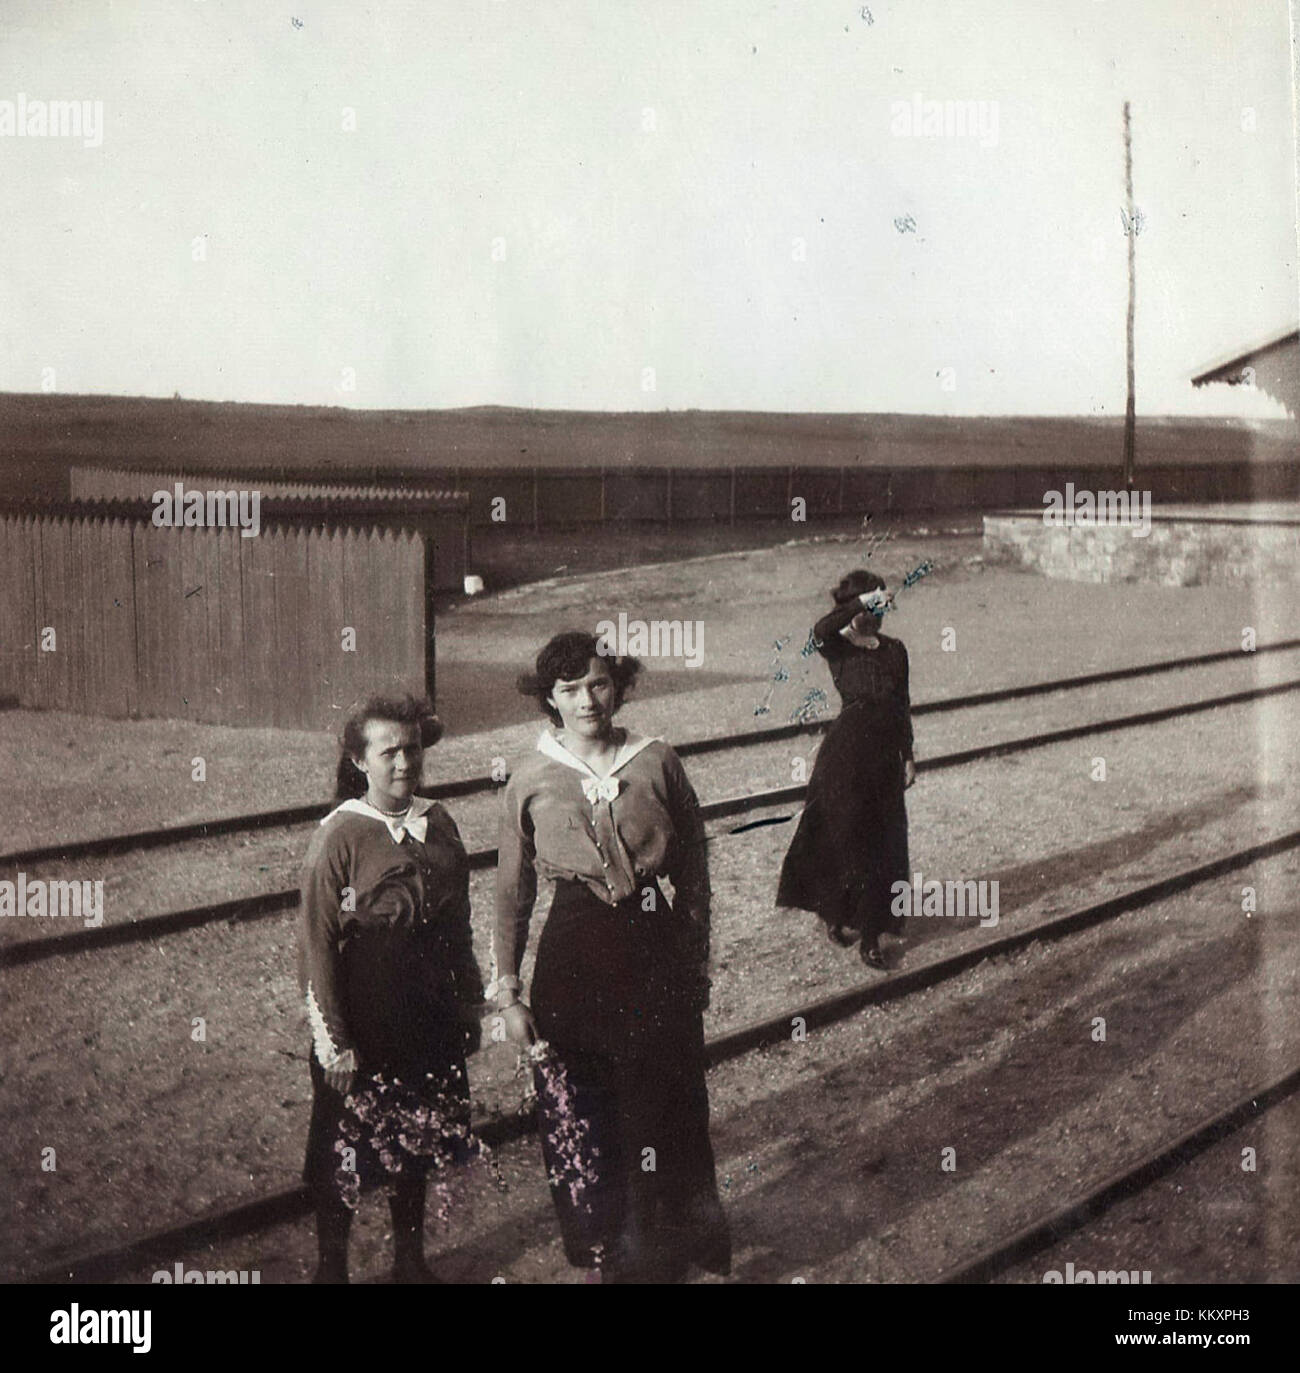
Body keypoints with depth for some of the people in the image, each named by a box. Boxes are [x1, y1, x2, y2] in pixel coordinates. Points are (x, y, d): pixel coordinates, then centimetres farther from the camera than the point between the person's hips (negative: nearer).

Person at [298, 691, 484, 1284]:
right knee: (346, 1152, 4)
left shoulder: (437, 823, 3)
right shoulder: (339, 834, -13)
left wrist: (469, 1003, 13)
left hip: (427, 1013, 5)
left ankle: (410, 1260, 33)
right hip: (364, 1021, -5)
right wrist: (333, 1041, -15)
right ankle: (331, 1265, 22)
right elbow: (316, 941, -13)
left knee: (413, 1146, 17)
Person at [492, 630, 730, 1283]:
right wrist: (507, 990, 4)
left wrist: (696, 964, 8)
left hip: (653, 947, 0)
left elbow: (693, 871, 7)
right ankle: (602, 1244, 27)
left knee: (663, 1107, 7)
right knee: (576, 1113, 7)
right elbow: (512, 893, 6)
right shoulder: (530, 780, 0)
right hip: (572, 954, 0)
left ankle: (663, 1245, 27)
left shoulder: (657, 763, -1)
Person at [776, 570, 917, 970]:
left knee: (882, 845, 4)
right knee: (845, 837, 1)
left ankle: (870, 935, 10)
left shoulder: (894, 651, 8)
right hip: (845, 753, -4)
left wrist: (908, 756, 12)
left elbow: (902, 707, 13)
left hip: (885, 757, 4)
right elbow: (821, 629, -32)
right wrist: (863, 601, -32)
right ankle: (837, 916, 21)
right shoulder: (838, 648, -6)